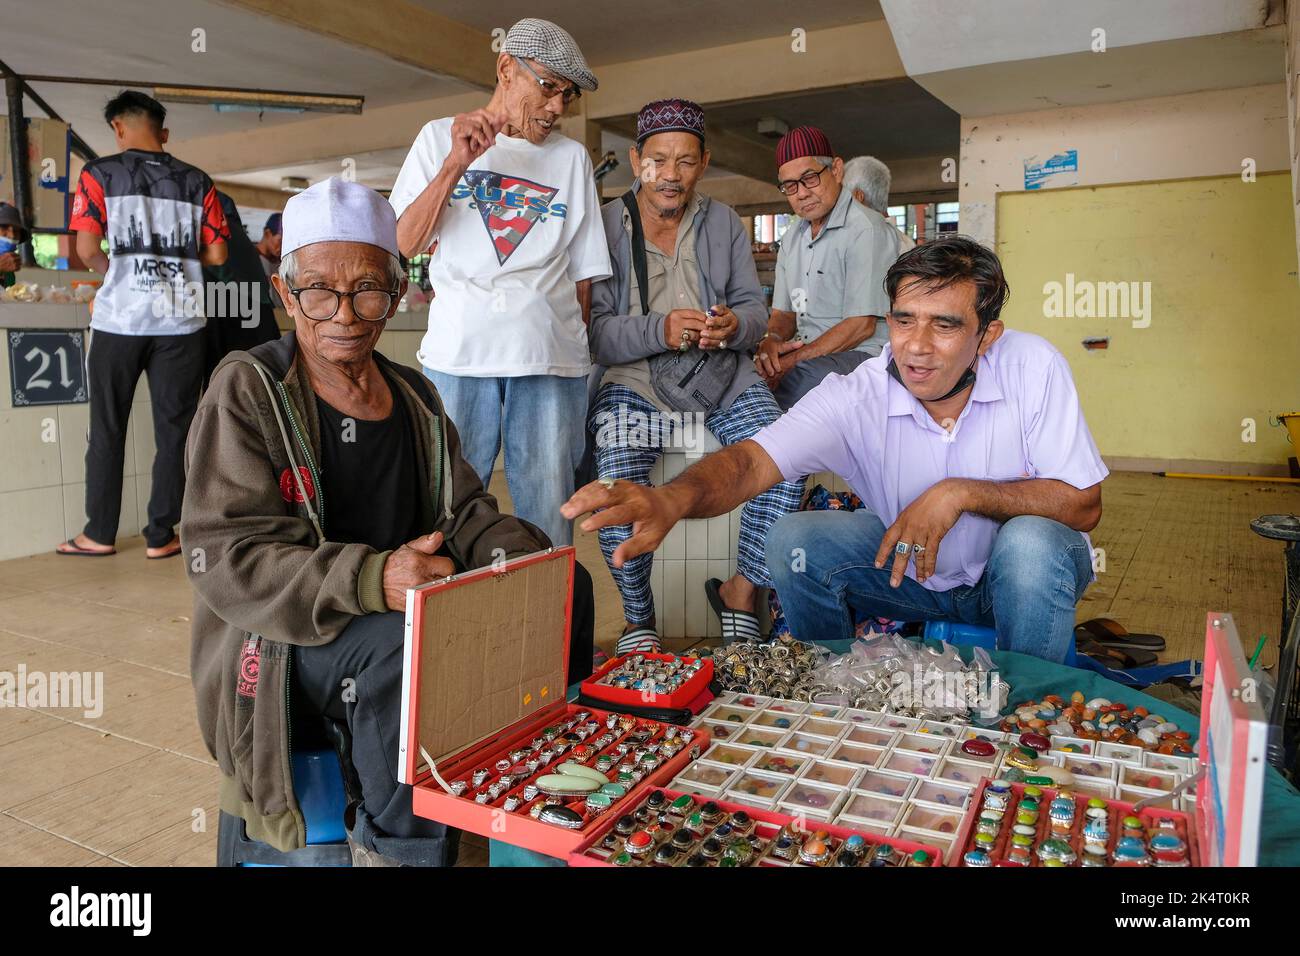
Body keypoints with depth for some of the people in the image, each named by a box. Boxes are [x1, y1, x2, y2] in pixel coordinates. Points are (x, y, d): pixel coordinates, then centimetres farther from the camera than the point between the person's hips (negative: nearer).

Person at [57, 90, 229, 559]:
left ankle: (99, 533, 18)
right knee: (173, 428, 6)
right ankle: (161, 535, 9)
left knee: (107, 428, 10)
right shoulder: (196, 181, 6)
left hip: (120, 318, -1)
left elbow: (86, 249, -6)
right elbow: (216, 254, 3)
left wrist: (112, 269, 14)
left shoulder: (100, 173, 1)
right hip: (181, 321, 1)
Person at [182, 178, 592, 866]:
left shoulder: (415, 397, 10)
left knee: (563, 590, -8)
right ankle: (397, 847, -8)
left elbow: (467, 514, 10)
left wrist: (532, 561, -13)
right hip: (281, 645, -6)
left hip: (411, 611, 6)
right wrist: (373, 581, -35)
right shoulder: (248, 389, -9)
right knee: (407, 648, -36)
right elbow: (225, 558, -18)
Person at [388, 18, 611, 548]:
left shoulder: (572, 156, 16)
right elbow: (404, 244, 4)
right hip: (458, 351, -1)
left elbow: (582, 271, 14)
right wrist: (456, 163, -4)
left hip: (551, 357, 1)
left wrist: (577, 347, 8)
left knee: (548, 514, 1)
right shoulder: (441, 137, 14)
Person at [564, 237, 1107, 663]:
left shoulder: (1033, 368, -21)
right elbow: (752, 461, -34)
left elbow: (1083, 505, -18)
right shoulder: (856, 396, -21)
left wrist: (962, 493, -31)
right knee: (795, 540, -22)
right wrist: (674, 498, -56)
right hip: (908, 570, 1)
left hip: (1014, 575, 0)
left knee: (1032, 541, -34)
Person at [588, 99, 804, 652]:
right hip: (634, 379, -3)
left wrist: (735, 325, -12)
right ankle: (637, 617, -3)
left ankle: (740, 591, 4)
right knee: (616, 484, -30)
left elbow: (755, 307, 12)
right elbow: (595, 332, -7)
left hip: (721, 376, 3)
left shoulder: (724, 222, 13)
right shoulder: (605, 226, 0)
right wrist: (659, 331, -24)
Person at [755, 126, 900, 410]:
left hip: (863, 354, -7)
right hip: (806, 352, 7)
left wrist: (794, 360, -20)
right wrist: (771, 340, -7)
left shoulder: (866, 230, -9)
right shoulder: (792, 237, 18)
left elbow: (862, 325, -15)